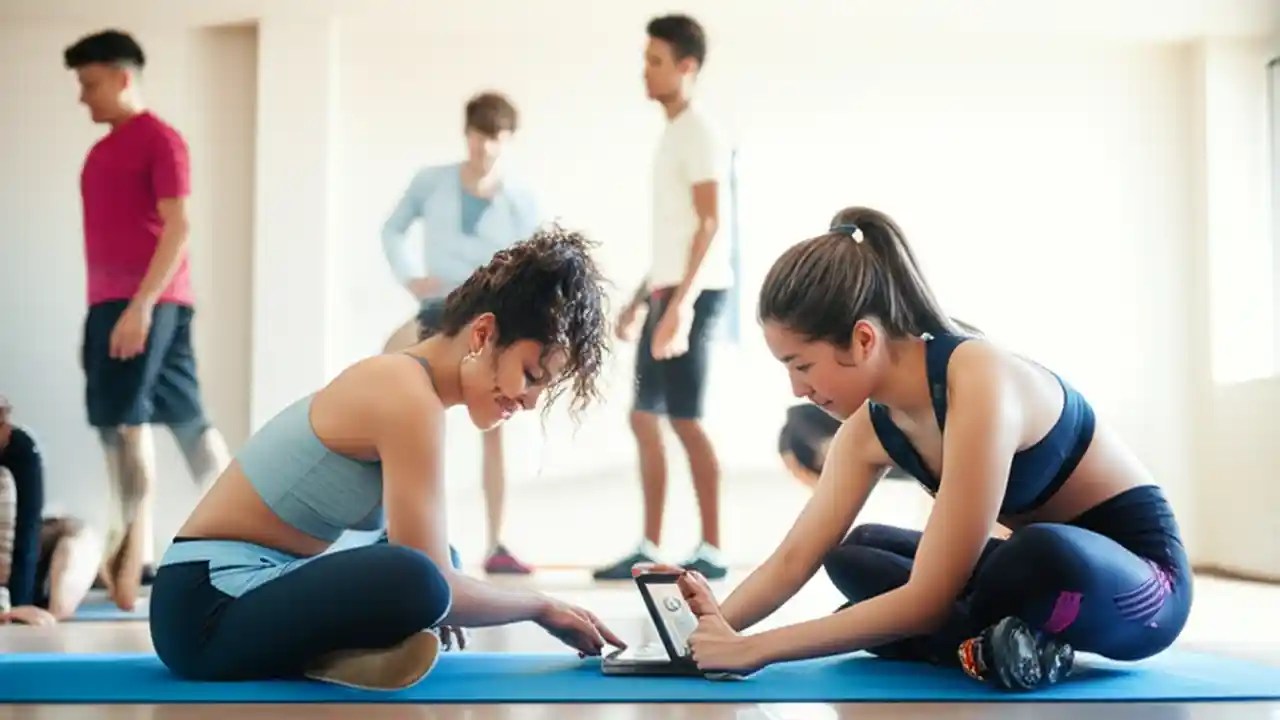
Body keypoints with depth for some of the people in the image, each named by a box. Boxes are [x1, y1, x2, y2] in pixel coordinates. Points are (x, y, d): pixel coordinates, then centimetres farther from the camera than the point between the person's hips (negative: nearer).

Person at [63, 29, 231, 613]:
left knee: (124, 419, -13)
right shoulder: (103, 150, 20)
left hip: (149, 302, -8)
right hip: (109, 303, 8)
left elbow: (177, 228, -15)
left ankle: (131, 555, -9)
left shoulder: (160, 140, -6)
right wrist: (101, 310, 18)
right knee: (188, 421, 9)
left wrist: (141, 303, -22)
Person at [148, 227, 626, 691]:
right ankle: (322, 657, -7)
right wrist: (541, 608, -5)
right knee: (415, 580, -36)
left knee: (428, 559, 27)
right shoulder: (410, 400, -19)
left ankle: (331, 653, 1)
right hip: (209, 608, -11)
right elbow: (431, 583, -19)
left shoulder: (403, 381, 10)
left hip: (252, 584, 11)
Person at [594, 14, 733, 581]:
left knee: (685, 420, -7)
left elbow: (708, 225, -18)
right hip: (666, 292, 10)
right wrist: (642, 299, 23)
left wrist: (681, 304, -26)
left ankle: (711, 551, 3)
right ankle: (649, 550, 15)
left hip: (693, 295, -10)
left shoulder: (699, 131, -9)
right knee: (644, 418, 9)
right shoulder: (670, 133, 19)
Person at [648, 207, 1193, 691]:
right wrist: (717, 625, -21)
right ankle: (993, 644, -10)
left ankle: (989, 645, -12)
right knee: (852, 556, 11)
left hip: (1142, 576, -8)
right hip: (1056, 566, 9)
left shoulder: (981, 386, -30)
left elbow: (929, 600, -30)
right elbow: (795, 558, -2)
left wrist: (755, 649, -29)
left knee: (1046, 552, -42)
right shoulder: (870, 428, -4)